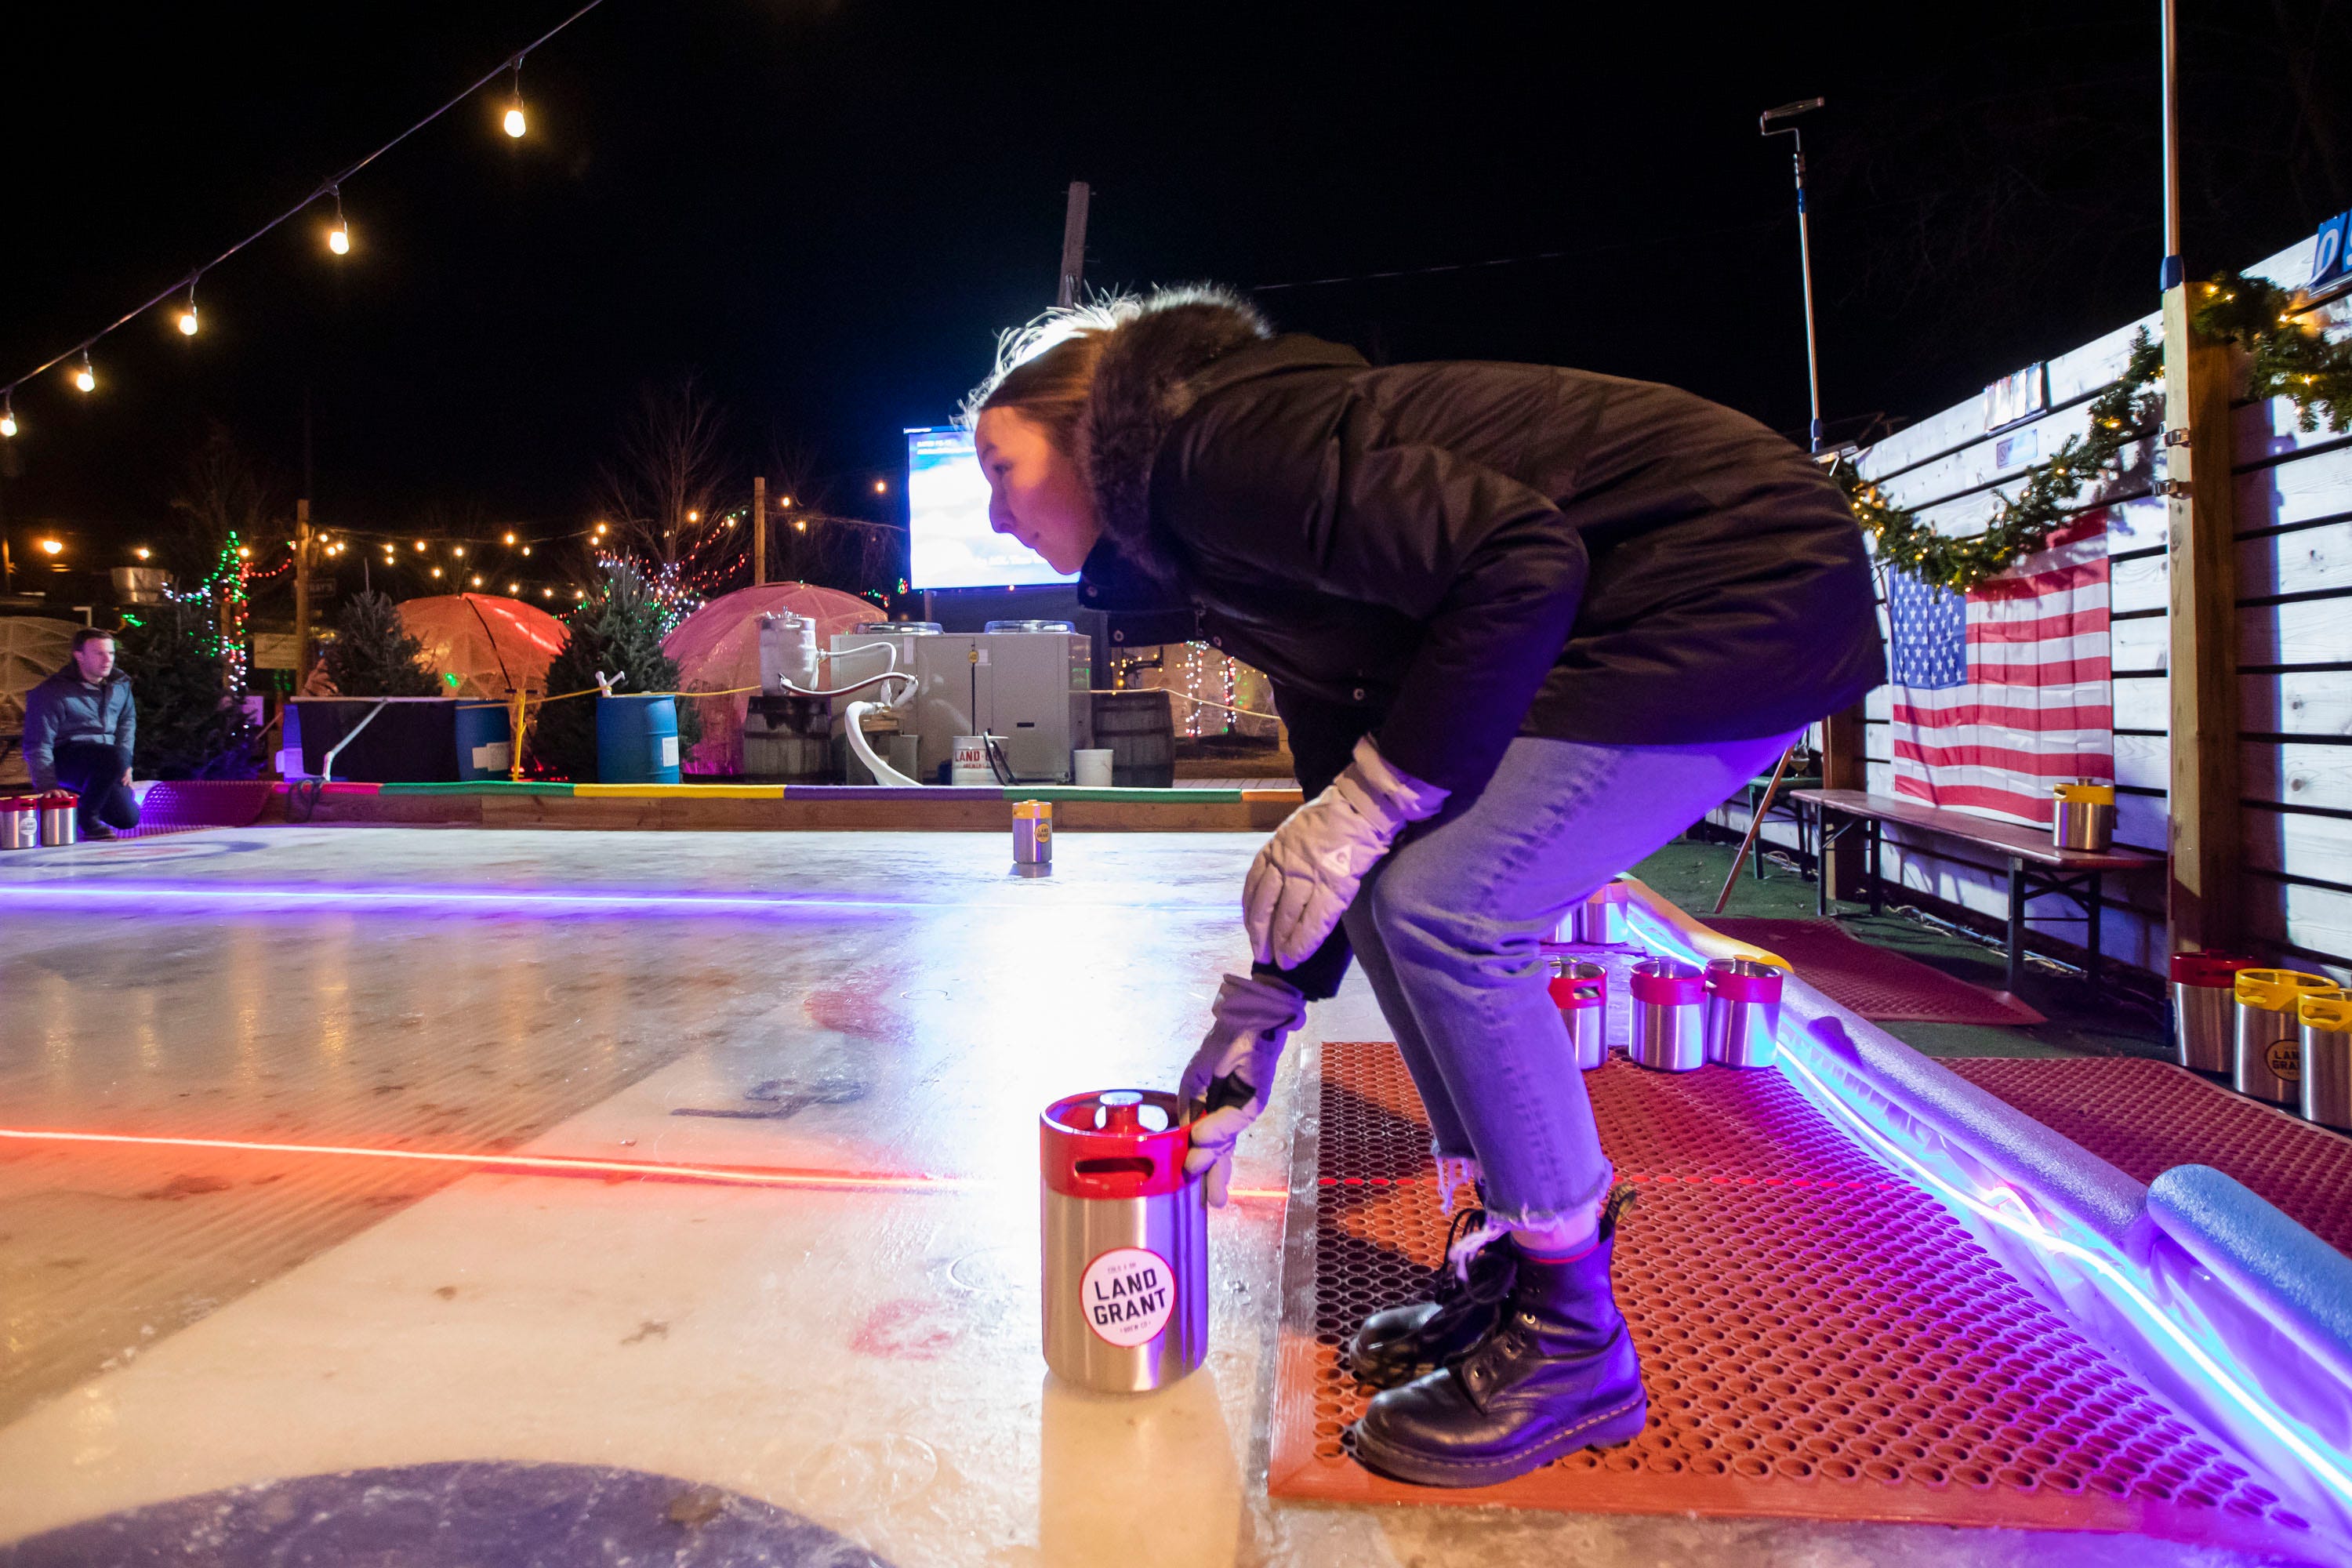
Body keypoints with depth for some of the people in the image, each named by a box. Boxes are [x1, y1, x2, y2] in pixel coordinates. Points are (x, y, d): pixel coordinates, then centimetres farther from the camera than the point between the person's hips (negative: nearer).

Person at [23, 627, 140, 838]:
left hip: (105, 766, 6)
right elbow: (37, 745, -13)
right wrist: (49, 787, -22)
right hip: (63, 761, -6)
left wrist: (124, 763, 6)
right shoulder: (53, 692, -12)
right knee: (117, 757, -36)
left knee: (128, 818, -6)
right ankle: (87, 819, -17)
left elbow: (127, 720, 20)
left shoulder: (120, 684, 6)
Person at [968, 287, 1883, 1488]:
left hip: (1745, 593, -10)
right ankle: (1508, 1266, 18)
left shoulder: (1213, 442, -15)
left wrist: (1368, 802, -19)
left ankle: (1571, 1344, 2)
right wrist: (1239, 1056, 17)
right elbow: (1336, 781, 17)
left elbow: (1523, 564, -25)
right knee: (1392, 891, 7)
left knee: (1444, 907, -16)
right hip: (1643, 619, 10)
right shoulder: (1223, 544, 14)